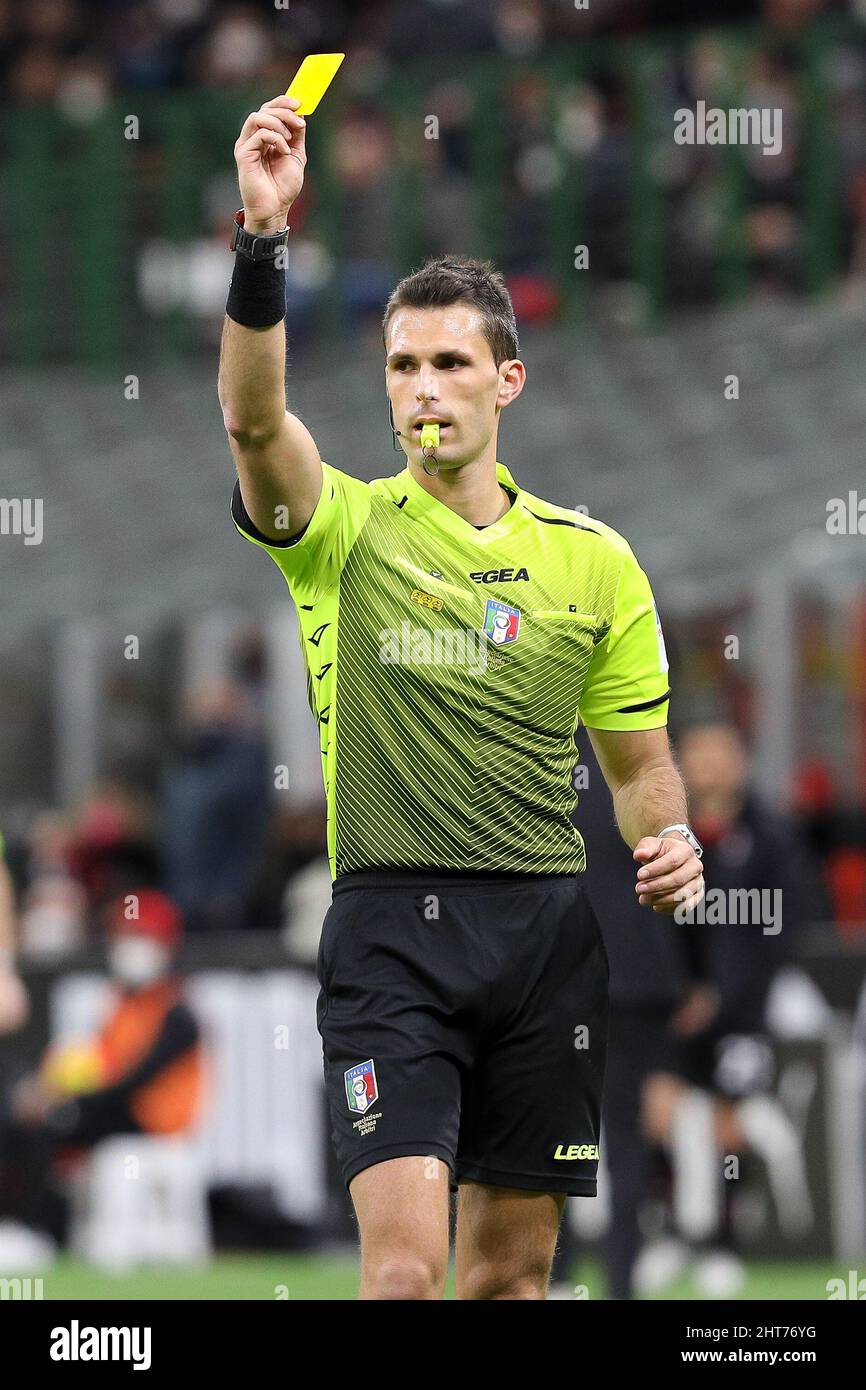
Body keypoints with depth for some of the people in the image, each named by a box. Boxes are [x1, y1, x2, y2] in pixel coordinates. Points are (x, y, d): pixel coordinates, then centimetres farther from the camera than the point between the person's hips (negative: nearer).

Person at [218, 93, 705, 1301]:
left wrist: (668, 840, -4)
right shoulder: (343, 529, 2)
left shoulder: (592, 559, 10)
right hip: (390, 927, -3)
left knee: (513, 1267, 8)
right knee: (406, 1259, -17)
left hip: (547, 928, 3)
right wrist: (263, 237, -32)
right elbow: (255, 418, -19)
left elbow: (638, 756, 19)